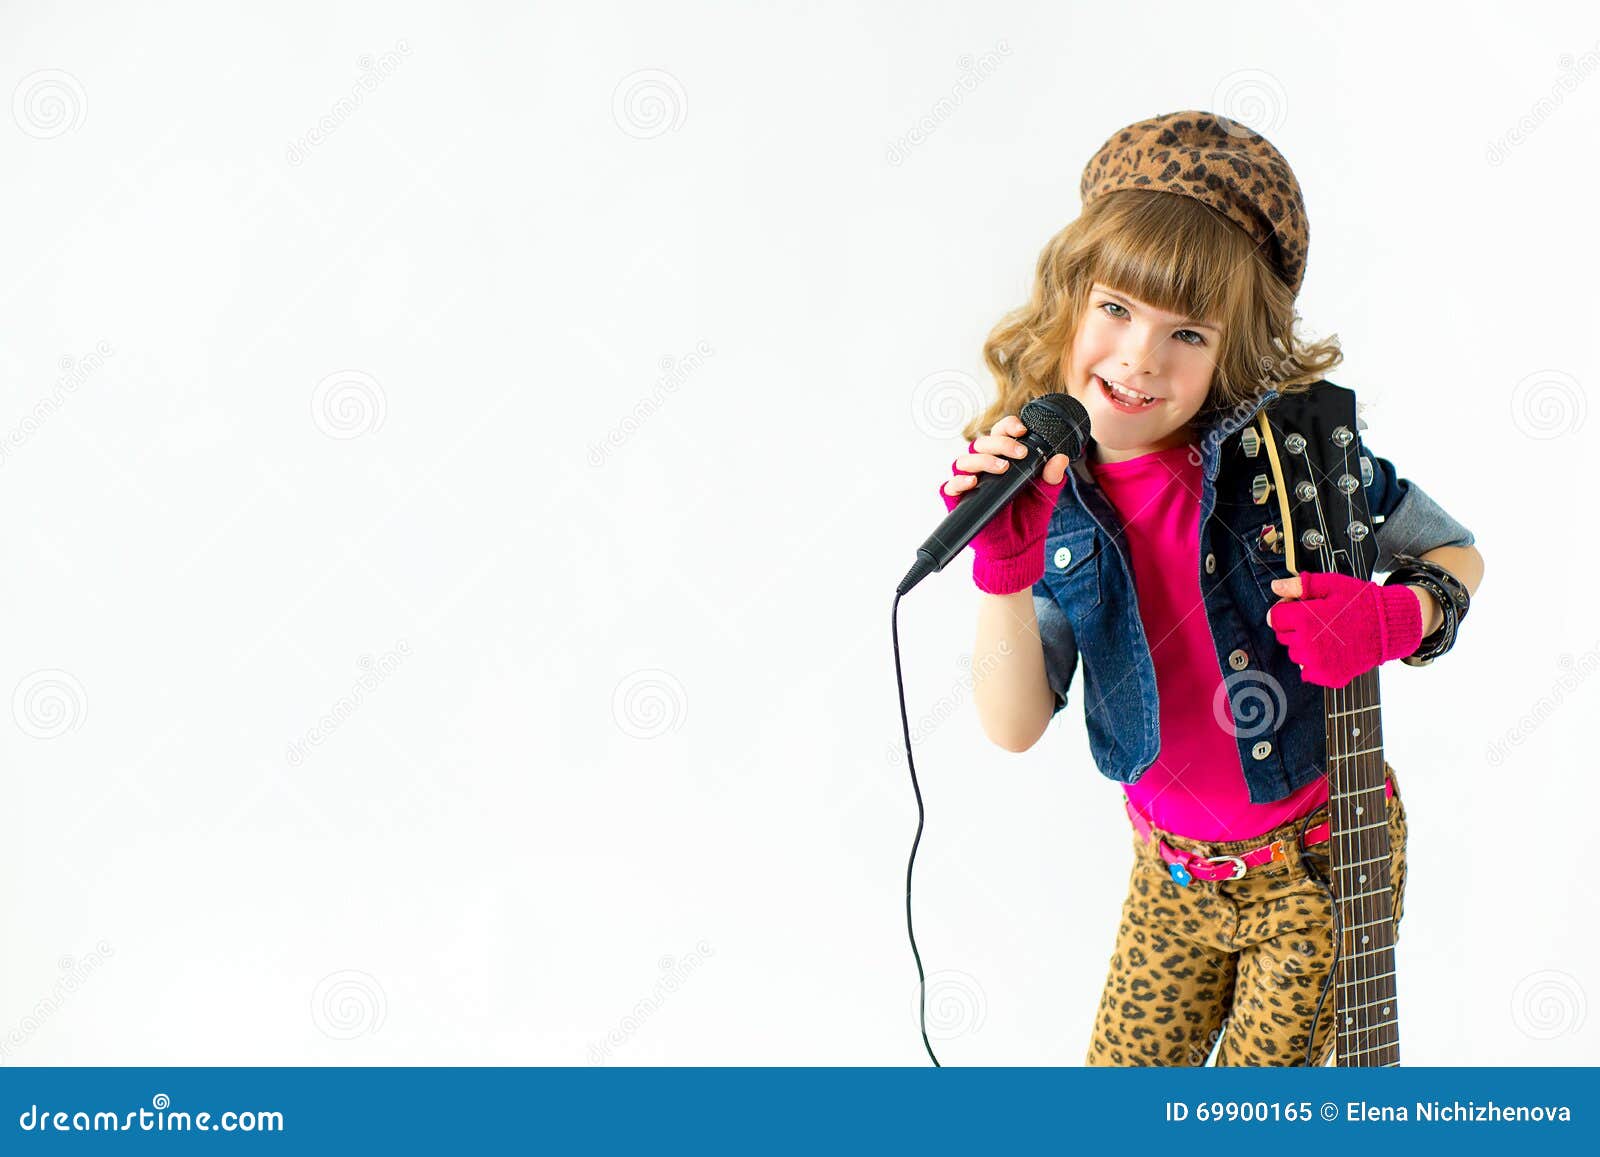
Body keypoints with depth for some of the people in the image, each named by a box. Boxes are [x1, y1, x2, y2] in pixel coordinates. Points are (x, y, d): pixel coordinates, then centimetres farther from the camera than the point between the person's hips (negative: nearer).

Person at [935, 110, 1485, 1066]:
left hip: (1318, 860, -3)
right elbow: (1015, 728, -13)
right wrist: (1002, 573, -27)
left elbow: (1458, 554, -3)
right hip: (1176, 870, 4)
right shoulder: (1048, 493, -10)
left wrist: (1396, 617, -25)